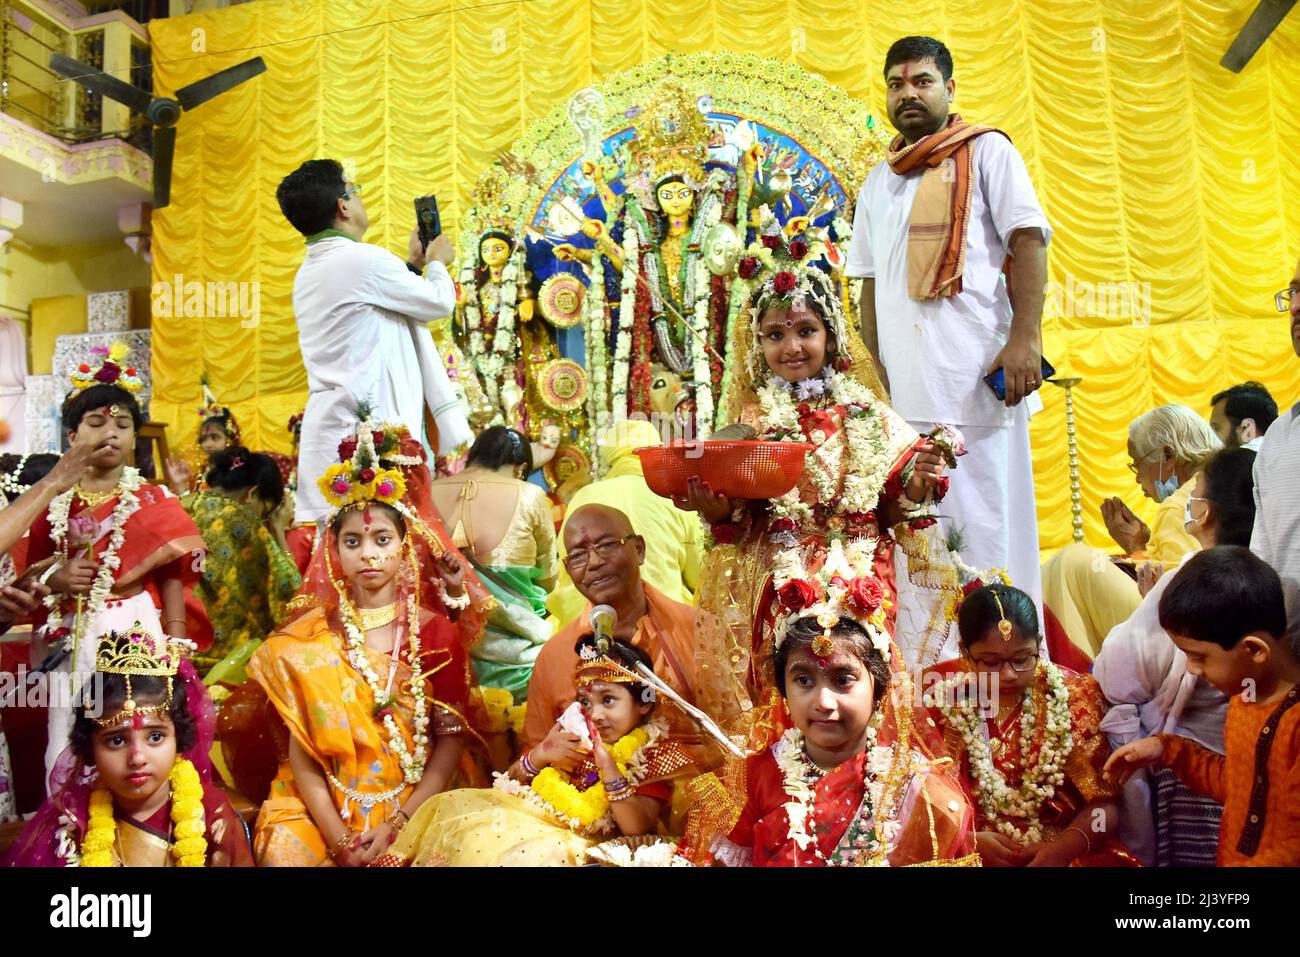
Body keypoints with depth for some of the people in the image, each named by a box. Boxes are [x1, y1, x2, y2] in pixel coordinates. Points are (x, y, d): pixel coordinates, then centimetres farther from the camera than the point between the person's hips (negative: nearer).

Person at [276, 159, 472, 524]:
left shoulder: (308, 273, 17)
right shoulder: (363, 259, -10)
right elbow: (439, 303, 0)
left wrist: (413, 263, 34)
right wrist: (437, 263, 21)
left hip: (327, 428, 9)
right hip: (370, 430, -9)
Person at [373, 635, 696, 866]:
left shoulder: (653, 755, 0)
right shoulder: (572, 735, 14)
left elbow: (636, 829, -15)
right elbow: (509, 784, 15)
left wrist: (608, 766, -21)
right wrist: (538, 756, -5)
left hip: (575, 846, -6)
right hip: (526, 818, 7)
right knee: (450, 808, -7)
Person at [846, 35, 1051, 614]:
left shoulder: (986, 150, 9)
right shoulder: (877, 183, 23)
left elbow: (1029, 240, -1)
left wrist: (1025, 338, -14)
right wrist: (875, 362, 9)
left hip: (978, 380, -4)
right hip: (906, 388, 5)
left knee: (988, 524, -5)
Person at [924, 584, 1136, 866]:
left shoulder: (1073, 696, 0)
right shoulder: (936, 702, -3)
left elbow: (1104, 803, -2)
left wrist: (1064, 848, -19)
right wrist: (968, 841, -18)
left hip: (1062, 853, 2)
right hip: (965, 855, -1)